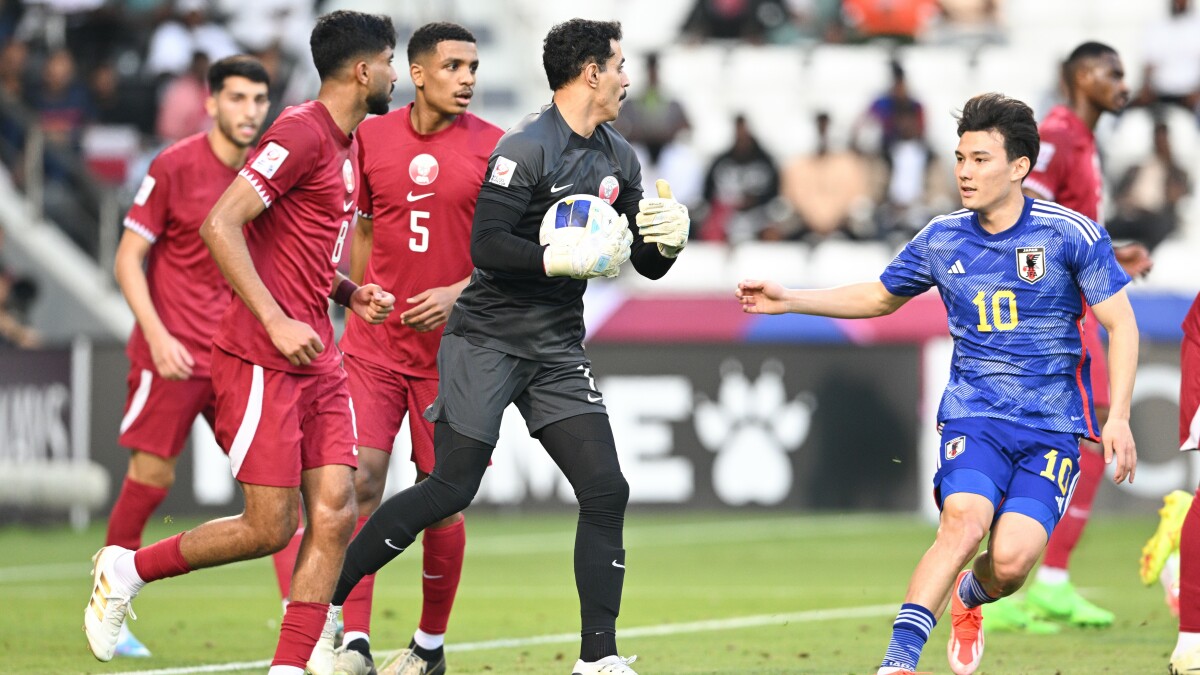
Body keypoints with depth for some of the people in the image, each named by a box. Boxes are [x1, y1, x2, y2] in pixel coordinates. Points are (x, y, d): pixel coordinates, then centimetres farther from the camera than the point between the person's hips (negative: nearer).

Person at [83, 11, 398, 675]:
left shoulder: (345, 145, 17)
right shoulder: (301, 133, -12)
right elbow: (220, 226, -19)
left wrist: (349, 291, 11)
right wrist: (277, 322, -22)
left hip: (316, 359, 9)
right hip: (262, 361, -9)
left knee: (334, 515, -3)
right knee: (269, 528, -7)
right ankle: (125, 570, 13)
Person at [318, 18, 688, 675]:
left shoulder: (619, 159, 11)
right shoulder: (527, 147, -14)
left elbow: (647, 264, 15)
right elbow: (487, 246, -22)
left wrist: (667, 238, -6)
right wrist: (566, 259, -28)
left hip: (557, 350, 7)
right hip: (488, 341, -7)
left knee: (605, 491, -5)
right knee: (450, 490, -8)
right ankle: (324, 601, 7)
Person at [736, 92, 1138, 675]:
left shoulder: (1070, 233, -5)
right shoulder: (942, 239, 5)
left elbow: (1121, 325, -3)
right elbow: (878, 298, 22)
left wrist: (1118, 418, -14)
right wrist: (786, 300, 13)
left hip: (1053, 427, -2)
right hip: (974, 416, 2)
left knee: (1010, 558, -18)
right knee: (963, 522, -28)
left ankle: (968, 600, 19)